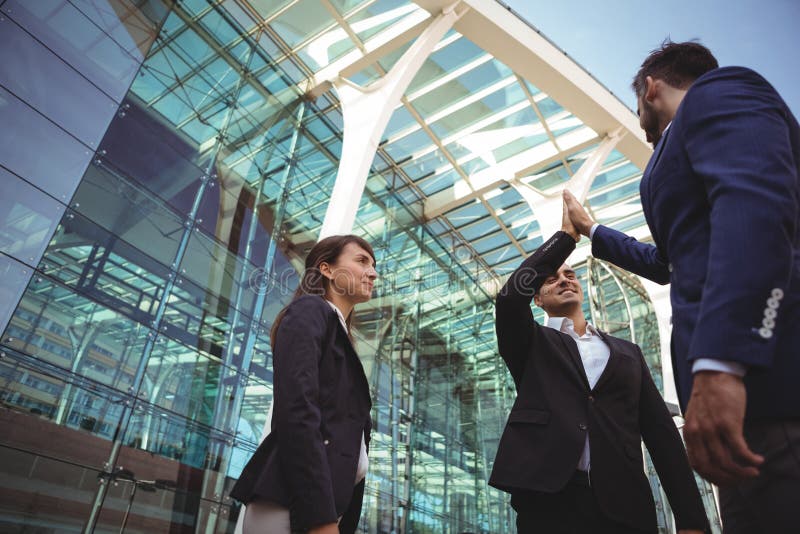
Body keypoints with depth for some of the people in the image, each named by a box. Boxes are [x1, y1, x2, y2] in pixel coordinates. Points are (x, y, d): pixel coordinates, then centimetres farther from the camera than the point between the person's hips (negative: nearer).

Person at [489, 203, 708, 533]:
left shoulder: (627, 353, 18)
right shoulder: (531, 344, 10)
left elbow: (662, 432, 11)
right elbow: (512, 294, -10)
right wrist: (567, 234, -1)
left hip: (624, 505, 3)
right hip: (548, 498, -2)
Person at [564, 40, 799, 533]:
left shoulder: (717, 91, 2)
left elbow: (755, 202, -20)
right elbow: (669, 261, 43)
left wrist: (719, 363, -31)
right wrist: (590, 230, 51)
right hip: (759, 389, 10)